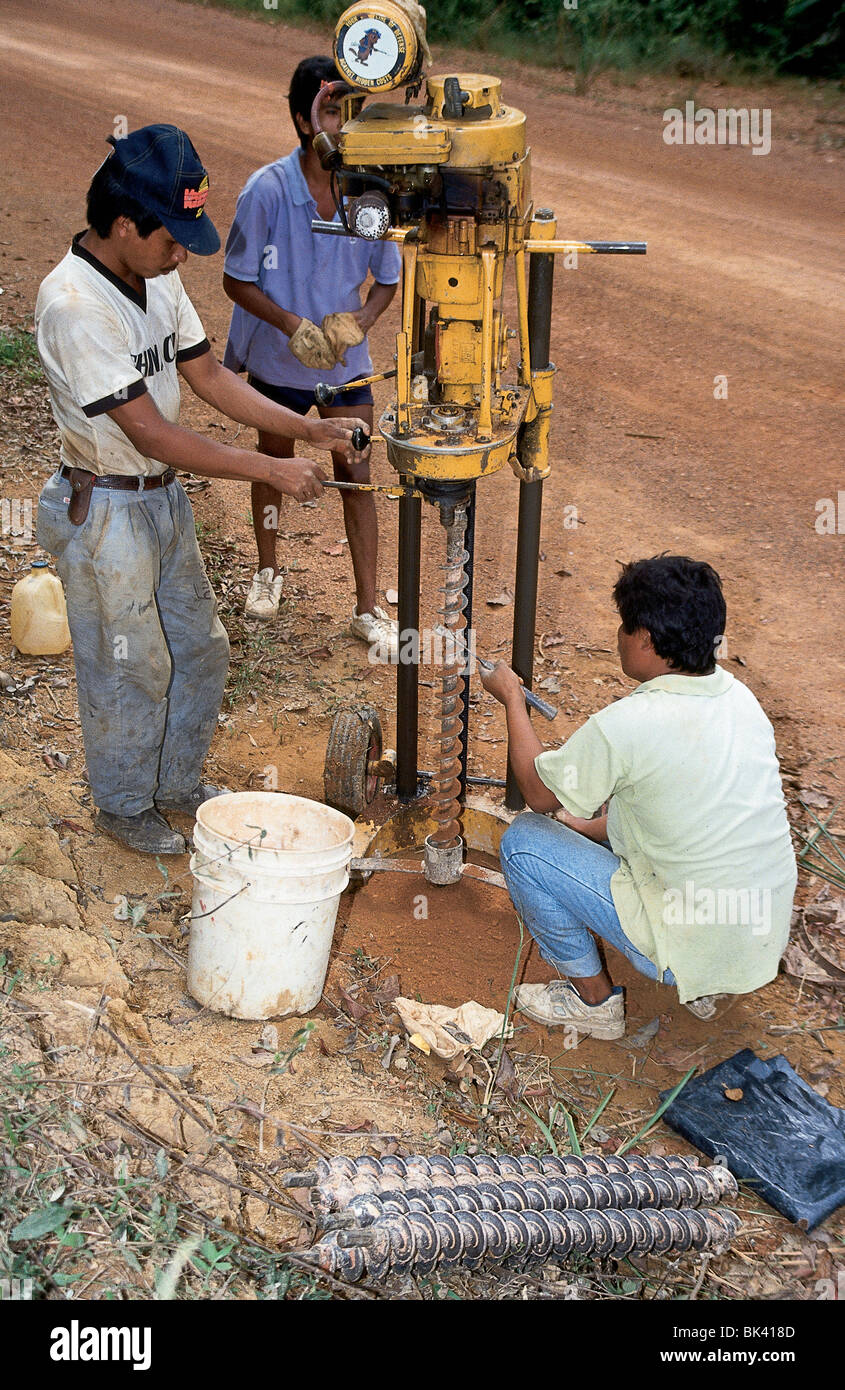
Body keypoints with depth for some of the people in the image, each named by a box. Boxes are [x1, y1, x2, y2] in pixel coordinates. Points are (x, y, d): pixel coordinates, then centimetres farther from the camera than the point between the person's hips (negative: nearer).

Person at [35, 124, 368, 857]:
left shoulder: (156, 277, 0)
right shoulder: (74, 306, -26)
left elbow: (208, 374, 7)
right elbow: (152, 434, -27)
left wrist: (309, 429, -4)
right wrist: (272, 470, -25)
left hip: (164, 495, 8)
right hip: (106, 512, -8)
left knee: (200, 648, 18)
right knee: (129, 668, 7)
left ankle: (178, 780, 39)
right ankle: (125, 805, 31)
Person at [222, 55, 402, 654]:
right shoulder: (268, 189, -18)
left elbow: (388, 279, 0)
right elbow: (237, 280, -11)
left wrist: (355, 323, -19)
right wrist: (294, 326, -24)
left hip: (347, 364, 1)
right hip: (277, 361, -1)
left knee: (356, 477, 1)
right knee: (274, 463, 19)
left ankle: (368, 608, 13)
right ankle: (268, 572, 42)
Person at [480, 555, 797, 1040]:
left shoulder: (625, 726, -24)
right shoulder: (738, 696, -1)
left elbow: (539, 793, -5)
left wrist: (512, 698, 7)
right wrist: (588, 826, 21)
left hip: (691, 945, -7)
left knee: (523, 840, -1)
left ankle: (594, 998, 13)